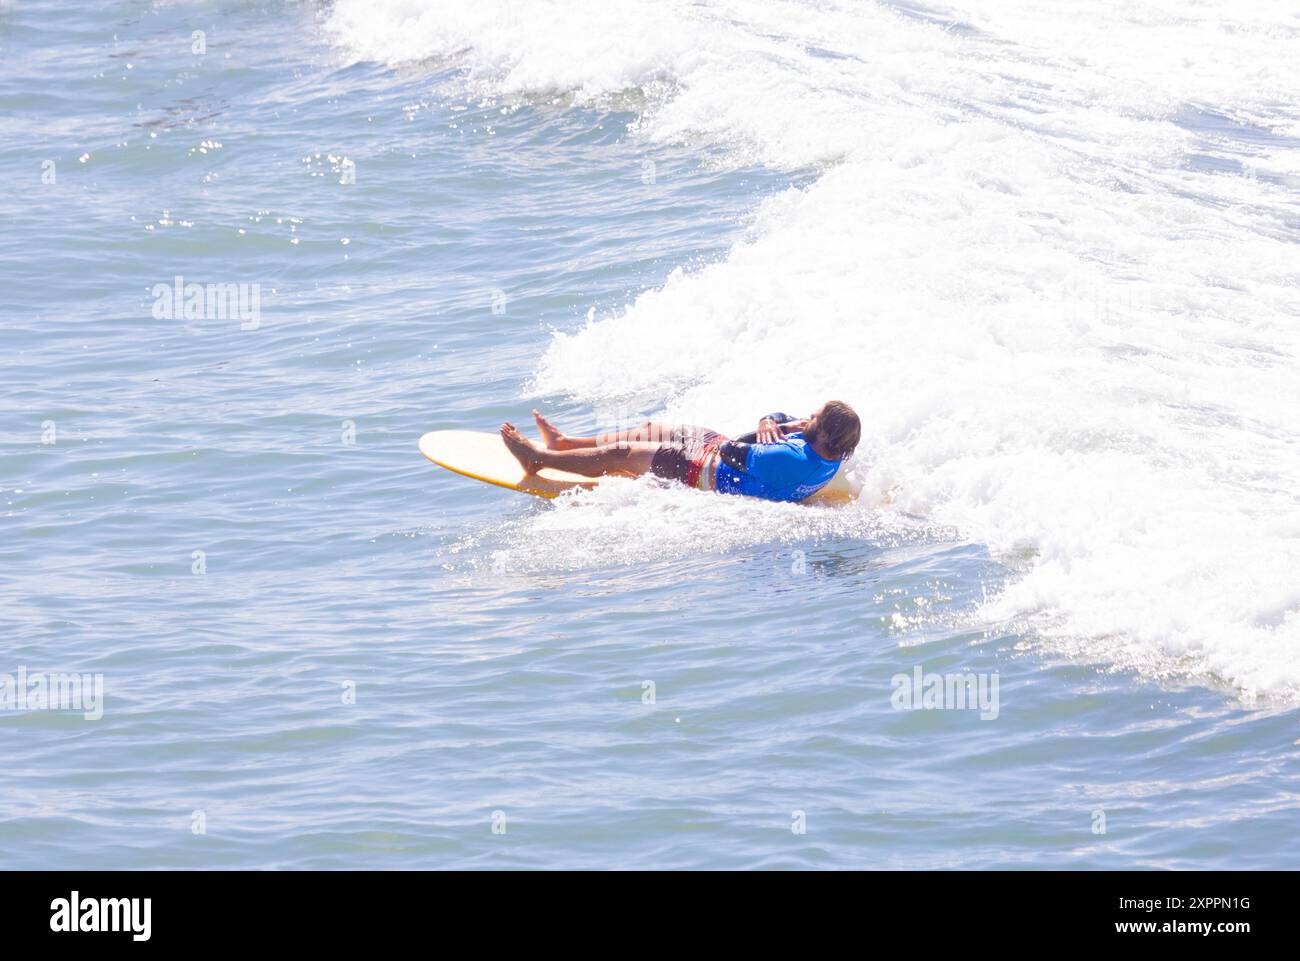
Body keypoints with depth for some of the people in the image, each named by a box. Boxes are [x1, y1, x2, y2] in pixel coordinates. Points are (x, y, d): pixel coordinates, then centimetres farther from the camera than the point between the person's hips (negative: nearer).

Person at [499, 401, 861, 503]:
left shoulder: (791, 460, -41)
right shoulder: (828, 453, -14)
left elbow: (731, 452, -31)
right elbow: (782, 420, 1)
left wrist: (776, 429, -18)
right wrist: (770, 423, -22)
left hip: (706, 475, -9)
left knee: (621, 453, 3)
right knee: (649, 431, 21)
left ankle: (539, 458, 23)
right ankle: (564, 443, 40)